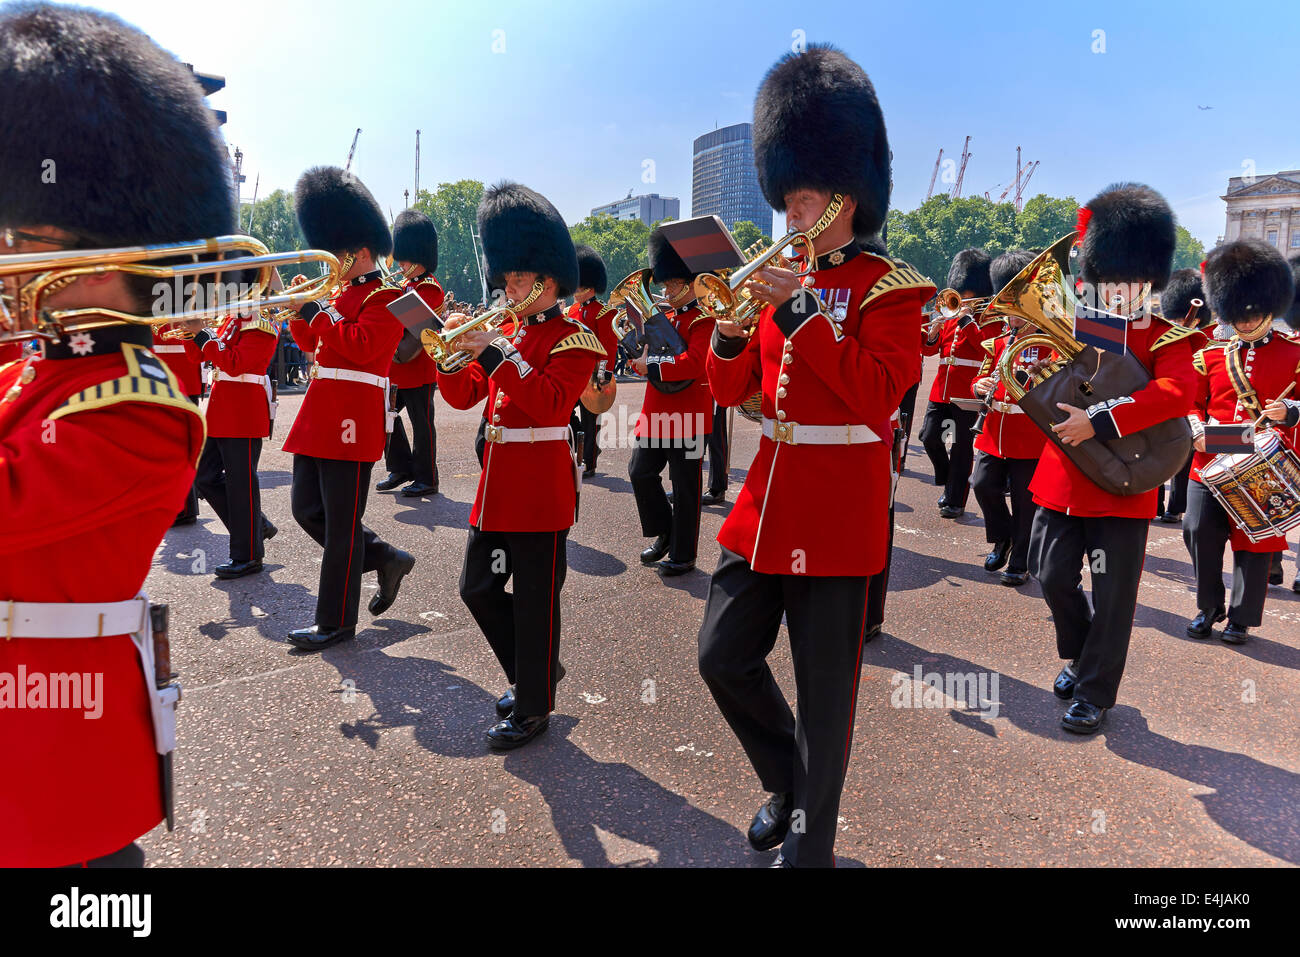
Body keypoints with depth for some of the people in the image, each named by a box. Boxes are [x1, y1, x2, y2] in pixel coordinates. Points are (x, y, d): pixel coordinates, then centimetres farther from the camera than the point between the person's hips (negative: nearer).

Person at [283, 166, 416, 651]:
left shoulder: (385, 298, -8)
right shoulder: (342, 293, 18)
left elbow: (362, 346, -21)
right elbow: (313, 343, 22)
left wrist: (319, 311, -15)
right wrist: (300, 310, 6)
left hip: (352, 418, -9)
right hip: (321, 412, 9)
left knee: (342, 520, -2)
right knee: (307, 508, 12)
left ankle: (336, 622, 9)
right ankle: (385, 558, 26)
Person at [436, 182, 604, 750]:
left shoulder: (574, 339, -7)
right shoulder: (507, 336, 15)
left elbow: (551, 403, -23)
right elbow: (463, 395, 12)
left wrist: (497, 355, -24)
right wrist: (448, 352, -5)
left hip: (540, 486, -8)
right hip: (497, 483, 8)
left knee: (534, 599, 1)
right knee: (478, 587, 13)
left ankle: (533, 706, 17)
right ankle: (533, 669, 32)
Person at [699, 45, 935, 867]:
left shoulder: (889, 288, -5)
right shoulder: (784, 278, 12)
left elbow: (877, 393, -20)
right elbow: (734, 391, 11)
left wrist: (800, 313, -22)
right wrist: (731, 331, -8)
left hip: (837, 510, -6)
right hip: (766, 499, 6)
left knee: (825, 687, 4)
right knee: (724, 656, 8)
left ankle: (810, 842, 23)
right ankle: (786, 780, 33)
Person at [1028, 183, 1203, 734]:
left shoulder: (1167, 338, -3)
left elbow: (1176, 393, -22)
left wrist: (1099, 423, -32)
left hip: (1122, 485, -4)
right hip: (1063, 479, 4)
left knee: (1112, 596, 4)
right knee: (1053, 577, 9)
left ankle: (1095, 694, 20)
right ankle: (1079, 656, 37)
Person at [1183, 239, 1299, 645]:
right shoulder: (1210, 356, 8)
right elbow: (1193, 403, 13)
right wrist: (1197, 429, -6)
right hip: (1211, 462, 2)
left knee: (1255, 541, 4)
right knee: (1200, 533, 0)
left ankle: (1241, 618, 18)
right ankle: (1209, 607, 20)